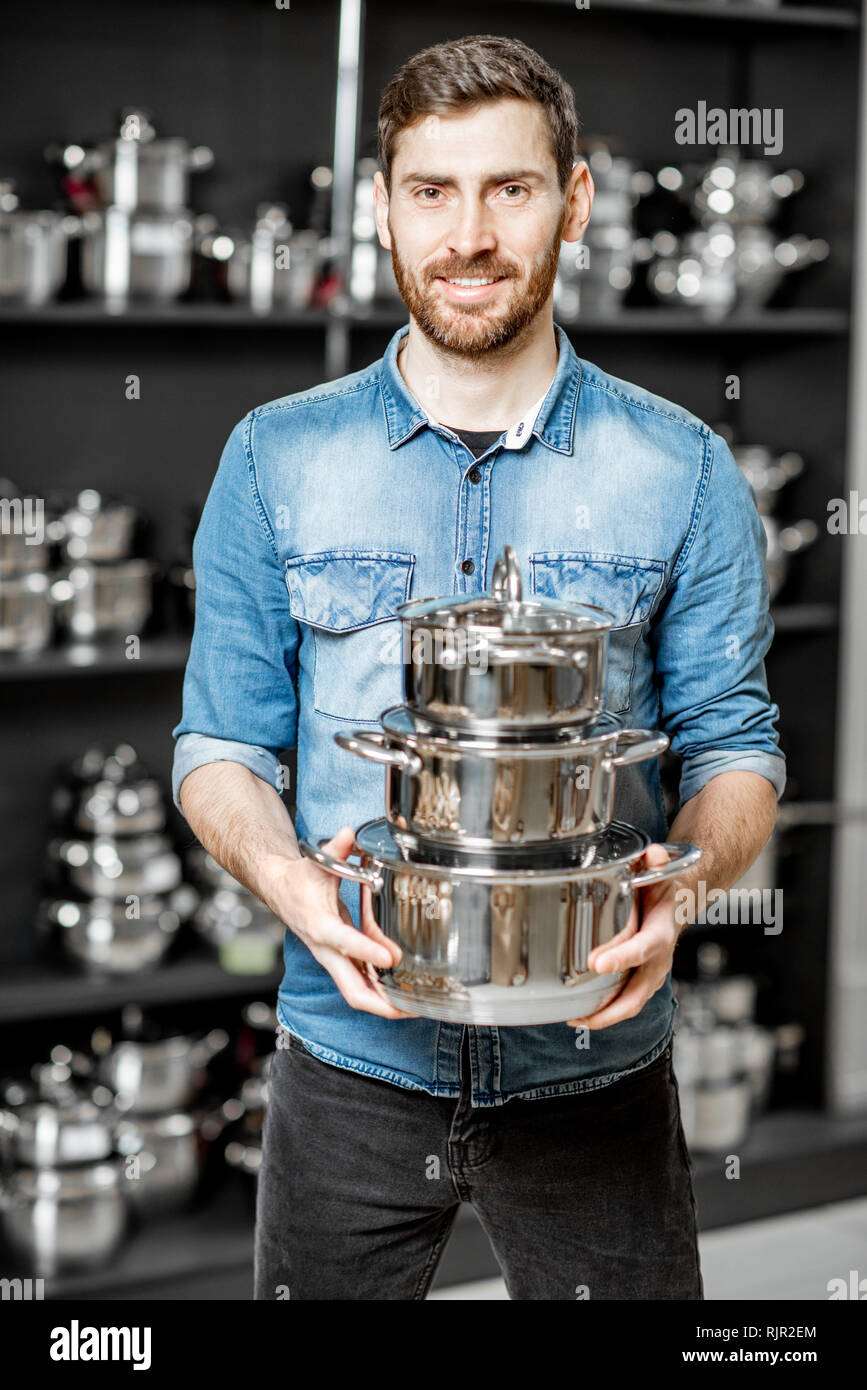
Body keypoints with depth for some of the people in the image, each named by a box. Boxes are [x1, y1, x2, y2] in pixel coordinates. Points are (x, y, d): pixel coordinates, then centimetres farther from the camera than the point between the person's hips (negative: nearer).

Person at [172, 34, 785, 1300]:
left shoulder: (682, 472, -2)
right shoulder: (277, 460, 0)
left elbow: (735, 746, 1)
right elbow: (221, 746, 3)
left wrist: (683, 883, -20)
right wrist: (291, 884, -18)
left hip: (594, 1066, 0)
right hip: (352, 1057, 1)